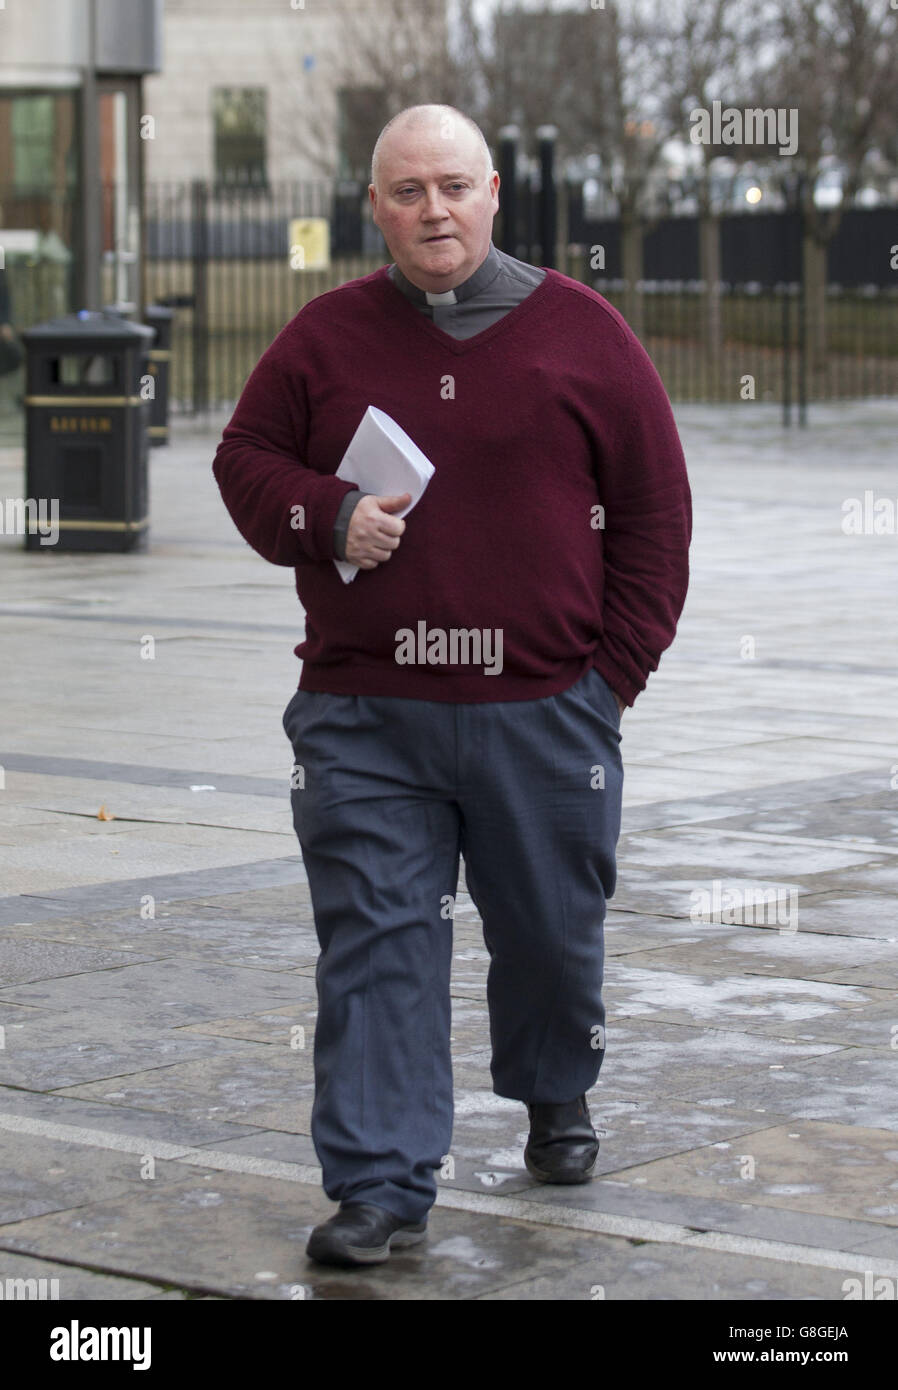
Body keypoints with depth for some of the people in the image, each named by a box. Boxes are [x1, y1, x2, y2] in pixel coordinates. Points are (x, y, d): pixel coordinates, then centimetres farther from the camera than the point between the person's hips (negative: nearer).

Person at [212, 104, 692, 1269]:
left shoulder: (580, 332, 2)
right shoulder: (326, 338, 5)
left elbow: (655, 507, 5)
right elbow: (245, 460, 12)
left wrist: (619, 666, 0)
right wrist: (326, 517, -9)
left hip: (545, 712, 0)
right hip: (365, 718, 0)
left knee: (551, 931, 15)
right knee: (375, 945, -5)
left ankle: (556, 1097, 44)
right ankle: (383, 1185, 0)